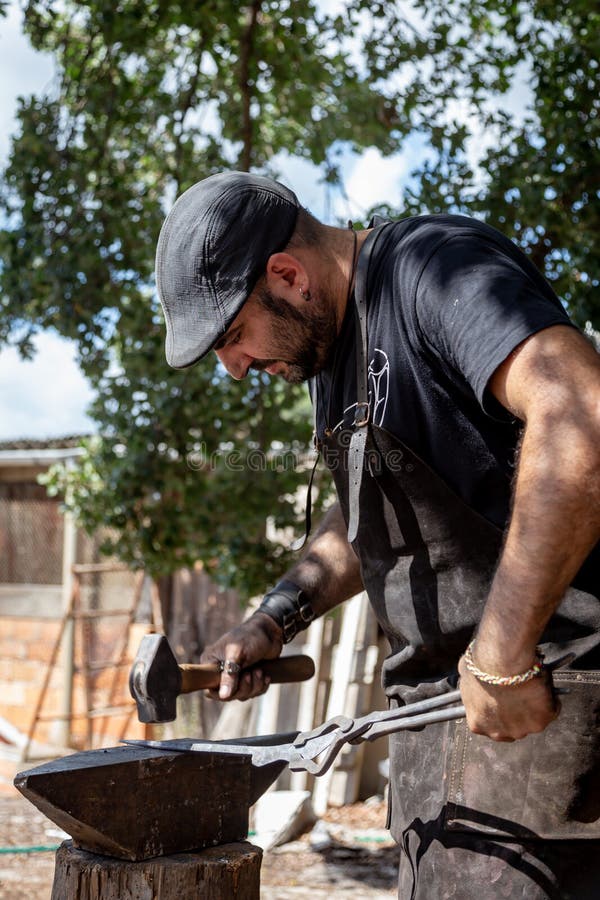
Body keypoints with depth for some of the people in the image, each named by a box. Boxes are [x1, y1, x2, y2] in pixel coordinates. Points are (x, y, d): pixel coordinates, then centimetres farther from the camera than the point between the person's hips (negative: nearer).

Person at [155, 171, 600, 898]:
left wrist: (503, 657, -30)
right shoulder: (328, 339, 14)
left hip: (540, 693, -9)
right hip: (444, 689, 9)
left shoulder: (438, 267, -16)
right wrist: (276, 619, 11)